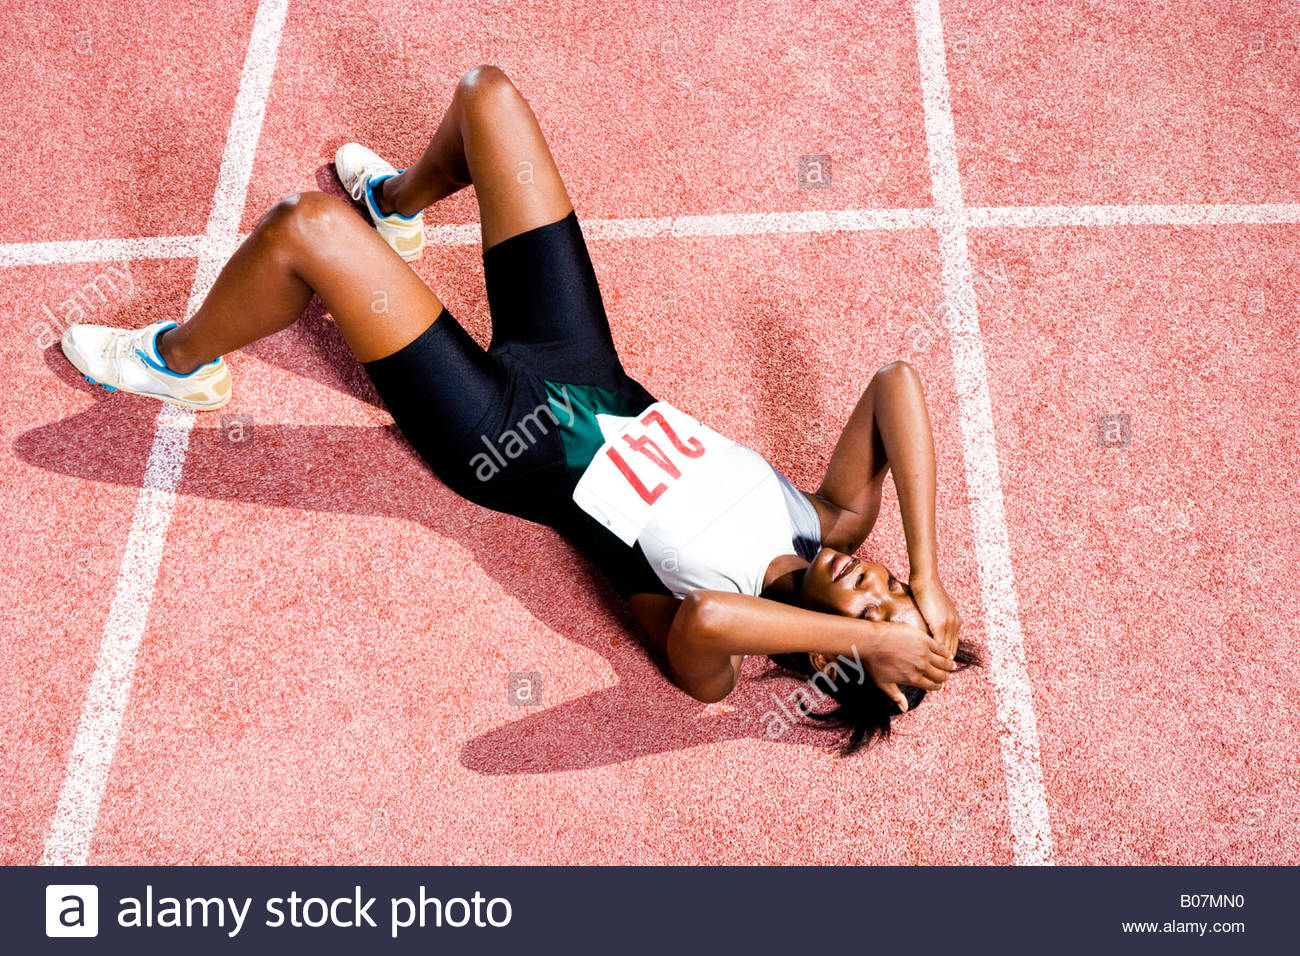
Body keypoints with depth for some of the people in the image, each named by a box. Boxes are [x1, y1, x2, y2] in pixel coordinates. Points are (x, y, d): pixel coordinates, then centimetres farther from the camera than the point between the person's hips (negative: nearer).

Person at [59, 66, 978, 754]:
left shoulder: (711, 664, -26)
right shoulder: (835, 526, -10)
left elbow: (708, 618, -51)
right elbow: (898, 381, -22)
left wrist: (887, 638, -40)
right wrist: (932, 575, -28)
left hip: (504, 442, -6)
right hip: (584, 365, 6)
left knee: (307, 227, -20)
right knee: (485, 92, 3)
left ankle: (179, 362, 16)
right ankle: (398, 203, 39)